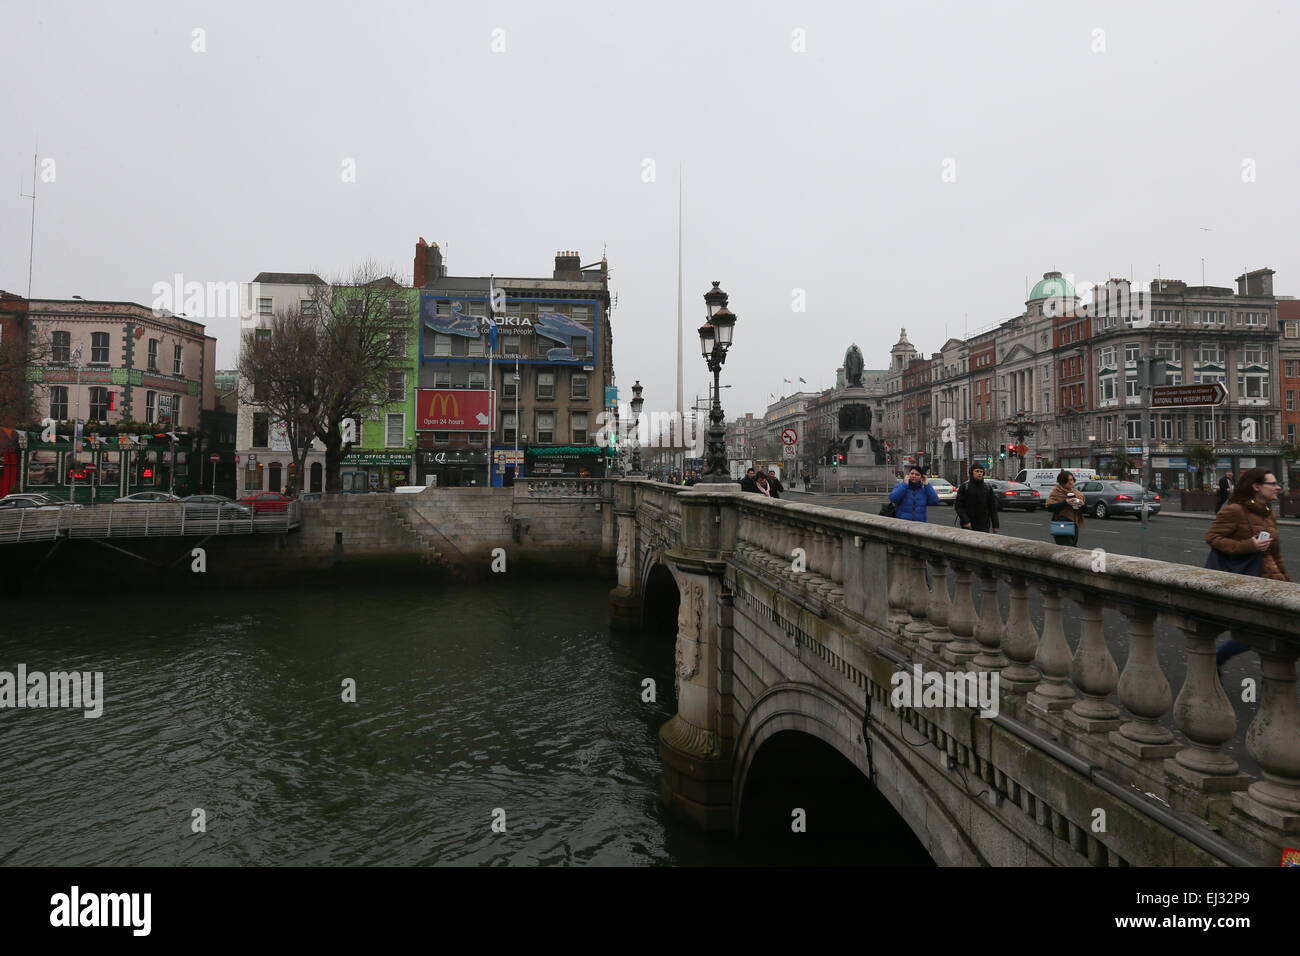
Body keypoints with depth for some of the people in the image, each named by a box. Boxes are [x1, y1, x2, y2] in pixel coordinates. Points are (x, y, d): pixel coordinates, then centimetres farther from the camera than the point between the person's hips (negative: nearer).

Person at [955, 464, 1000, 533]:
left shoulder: (988, 487, 8)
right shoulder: (964, 486, -1)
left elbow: (993, 507, 7)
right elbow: (958, 506, -5)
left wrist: (995, 525, 3)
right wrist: (965, 521, -17)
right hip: (968, 525, -2)